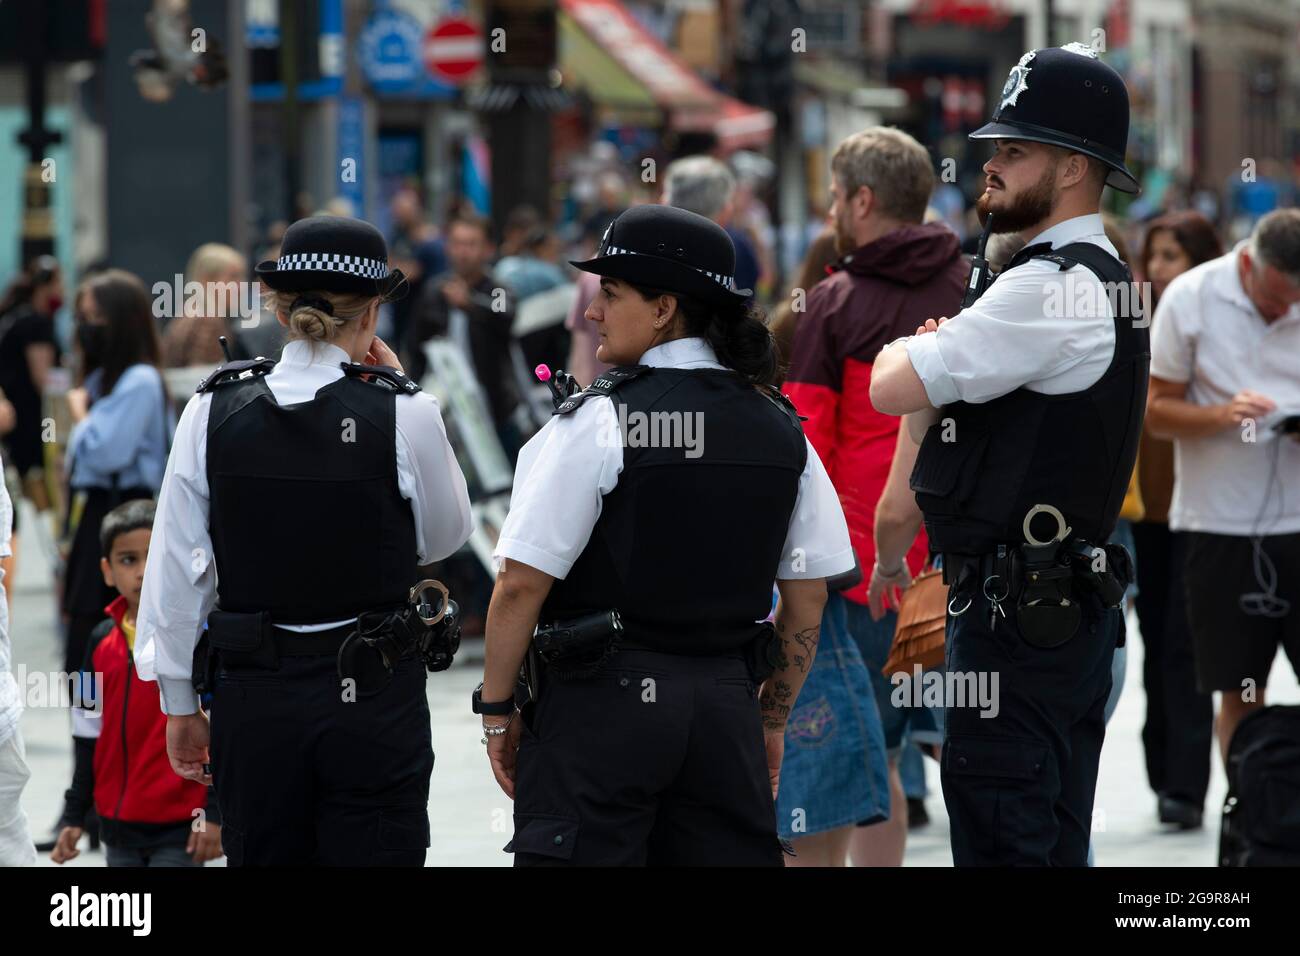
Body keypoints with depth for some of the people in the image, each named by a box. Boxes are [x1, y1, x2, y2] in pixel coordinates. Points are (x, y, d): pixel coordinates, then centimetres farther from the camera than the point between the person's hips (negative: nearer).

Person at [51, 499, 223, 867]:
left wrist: (214, 812, -13)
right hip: (118, 823, 6)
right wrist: (73, 816, 13)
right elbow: (89, 736, 14)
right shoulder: (102, 641, 7)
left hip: (179, 828, -6)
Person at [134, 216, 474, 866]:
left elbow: (176, 574, 1)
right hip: (376, 700, -2)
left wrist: (180, 705, 11)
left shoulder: (211, 415, -4)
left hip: (254, 698, 2)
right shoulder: (404, 415, -11)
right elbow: (443, 537, 7)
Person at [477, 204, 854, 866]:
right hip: (728, 702, 5)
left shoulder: (596, 423, -10)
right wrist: (771, 720, 22)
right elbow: (809, 597, 12)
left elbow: (522, 583, -11)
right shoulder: (781, 429, 7)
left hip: (602, 703, -5)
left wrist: (497, 709, -1)